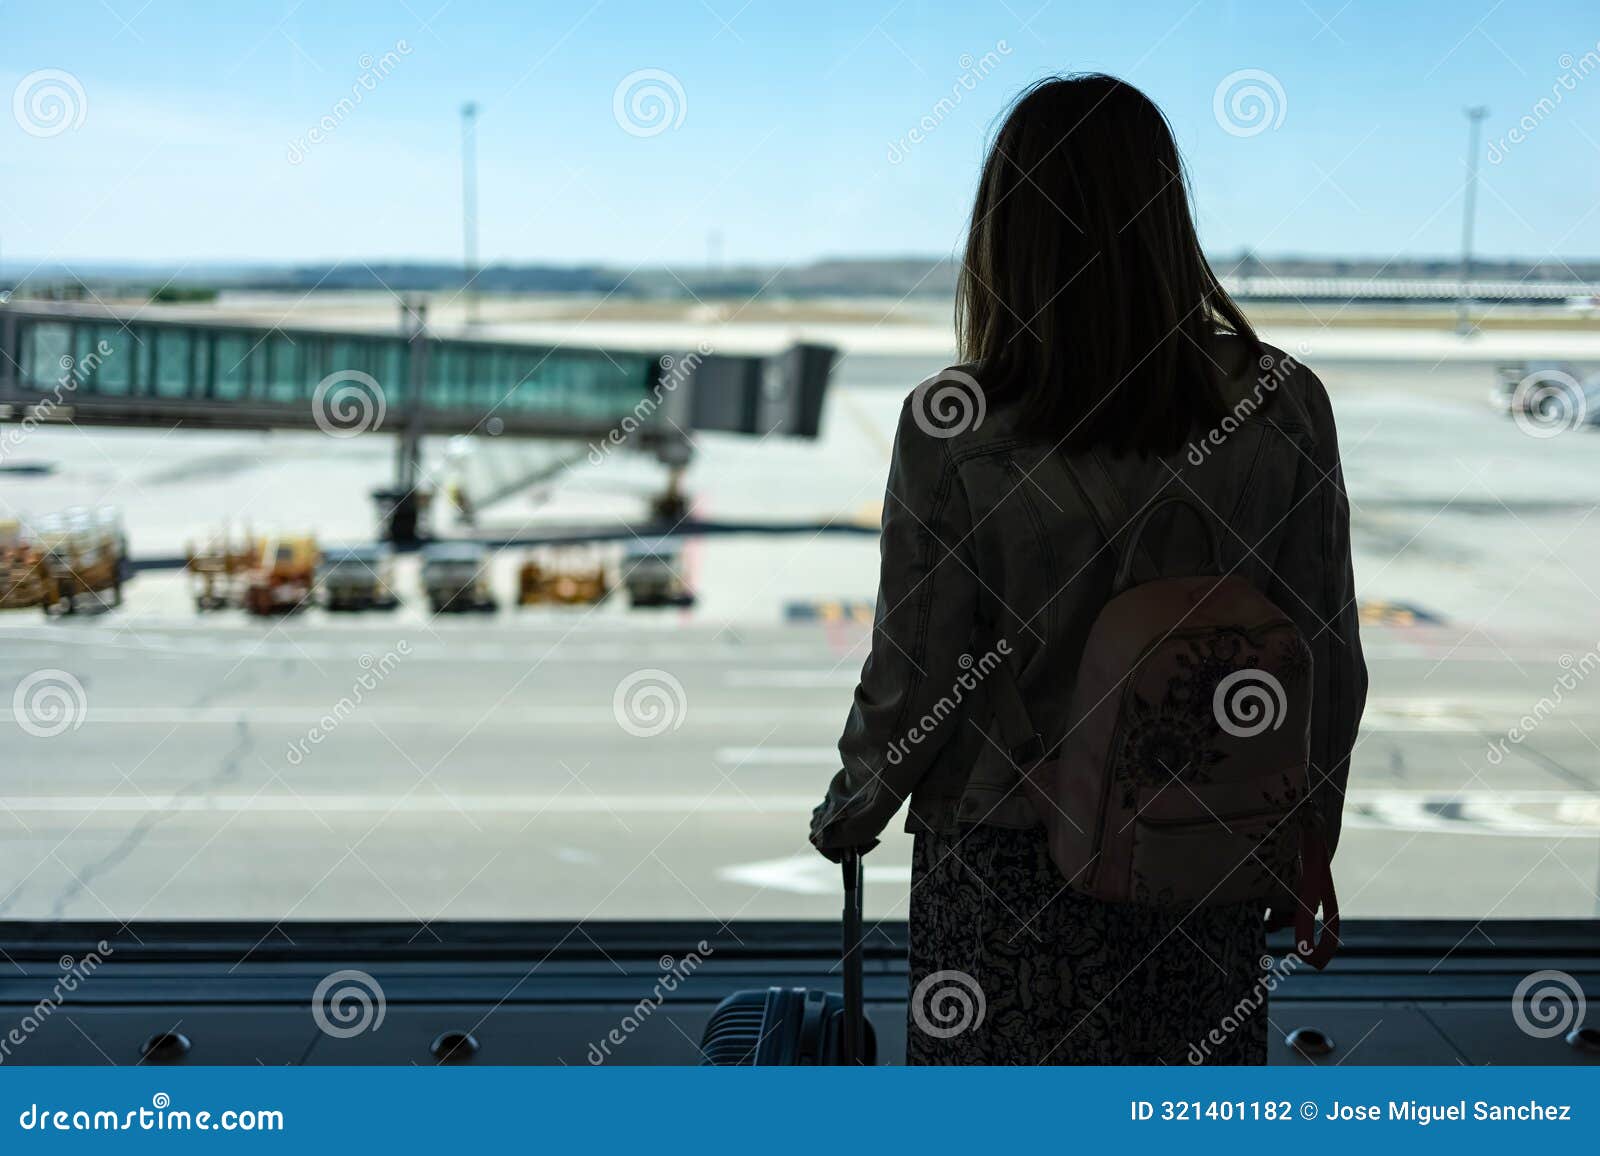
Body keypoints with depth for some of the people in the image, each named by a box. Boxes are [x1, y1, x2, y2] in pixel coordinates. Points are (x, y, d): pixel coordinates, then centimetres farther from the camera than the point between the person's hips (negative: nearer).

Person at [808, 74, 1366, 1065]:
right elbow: (1327, 665, -3)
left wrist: (849, 816, 8)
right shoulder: (1281, 405, -10)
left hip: (1007, 850, -2)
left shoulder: (955, 429, -18)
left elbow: (917, 677, -11)